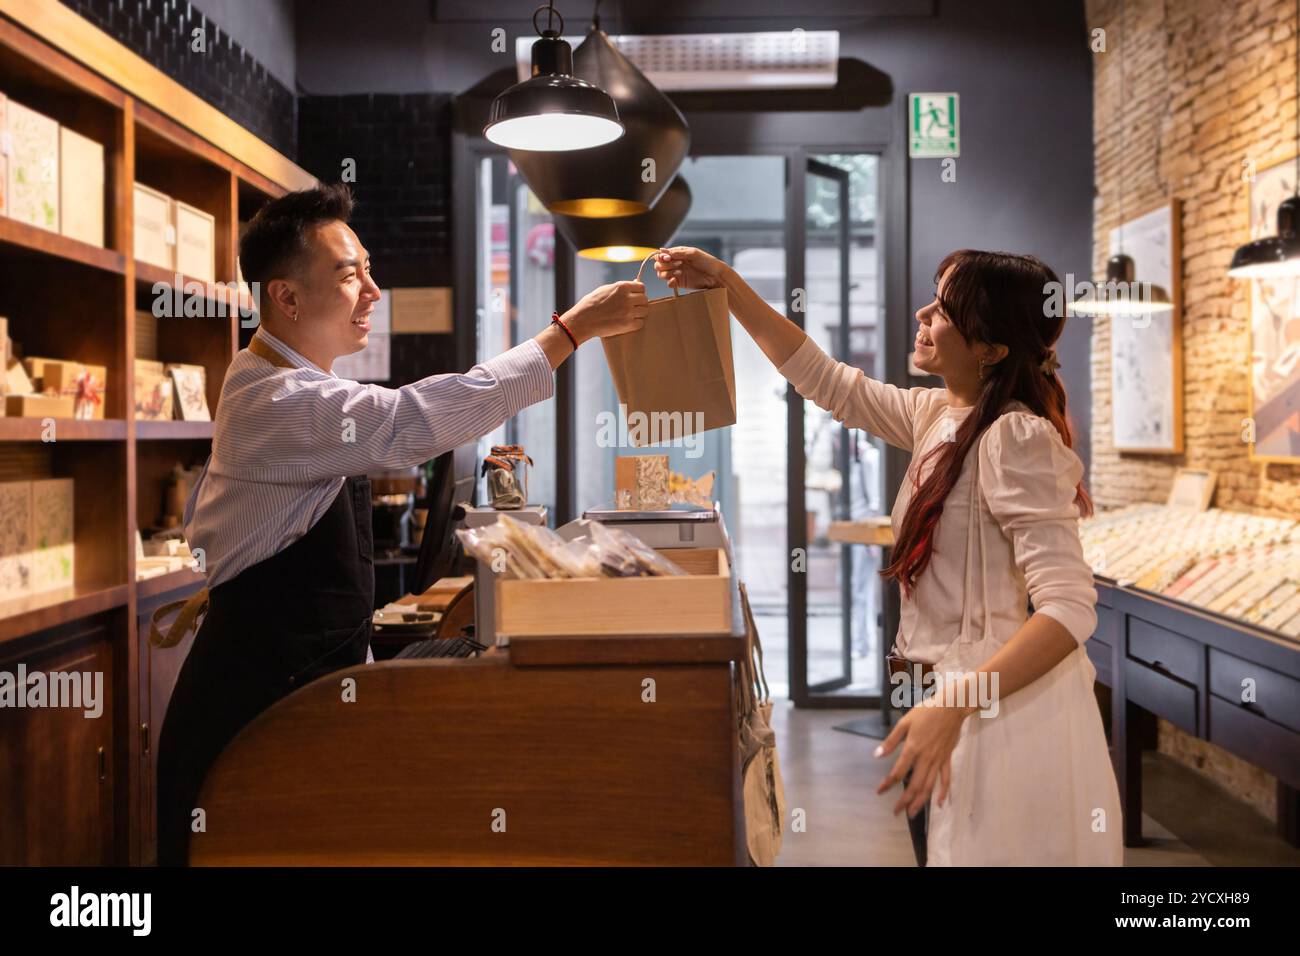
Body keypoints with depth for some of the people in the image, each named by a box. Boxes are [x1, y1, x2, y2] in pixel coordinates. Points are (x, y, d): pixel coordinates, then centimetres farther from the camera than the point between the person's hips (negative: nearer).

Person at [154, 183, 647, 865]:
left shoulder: (276, 383, 10)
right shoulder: (278, 401, -24)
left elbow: (202, 512, 19)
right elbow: (412, 419, -38)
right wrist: (574, 327, -35)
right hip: (261, 691, -10)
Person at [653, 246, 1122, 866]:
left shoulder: (1019, 437, -20)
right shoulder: (937, 414, 4)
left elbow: (1069, 606, -26)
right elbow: (823, 380, 13)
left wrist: (953, 707, -35)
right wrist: (725, 282, 10)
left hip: (999, 714, -8)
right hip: (945, 695, 8)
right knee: (940, 850, 21)